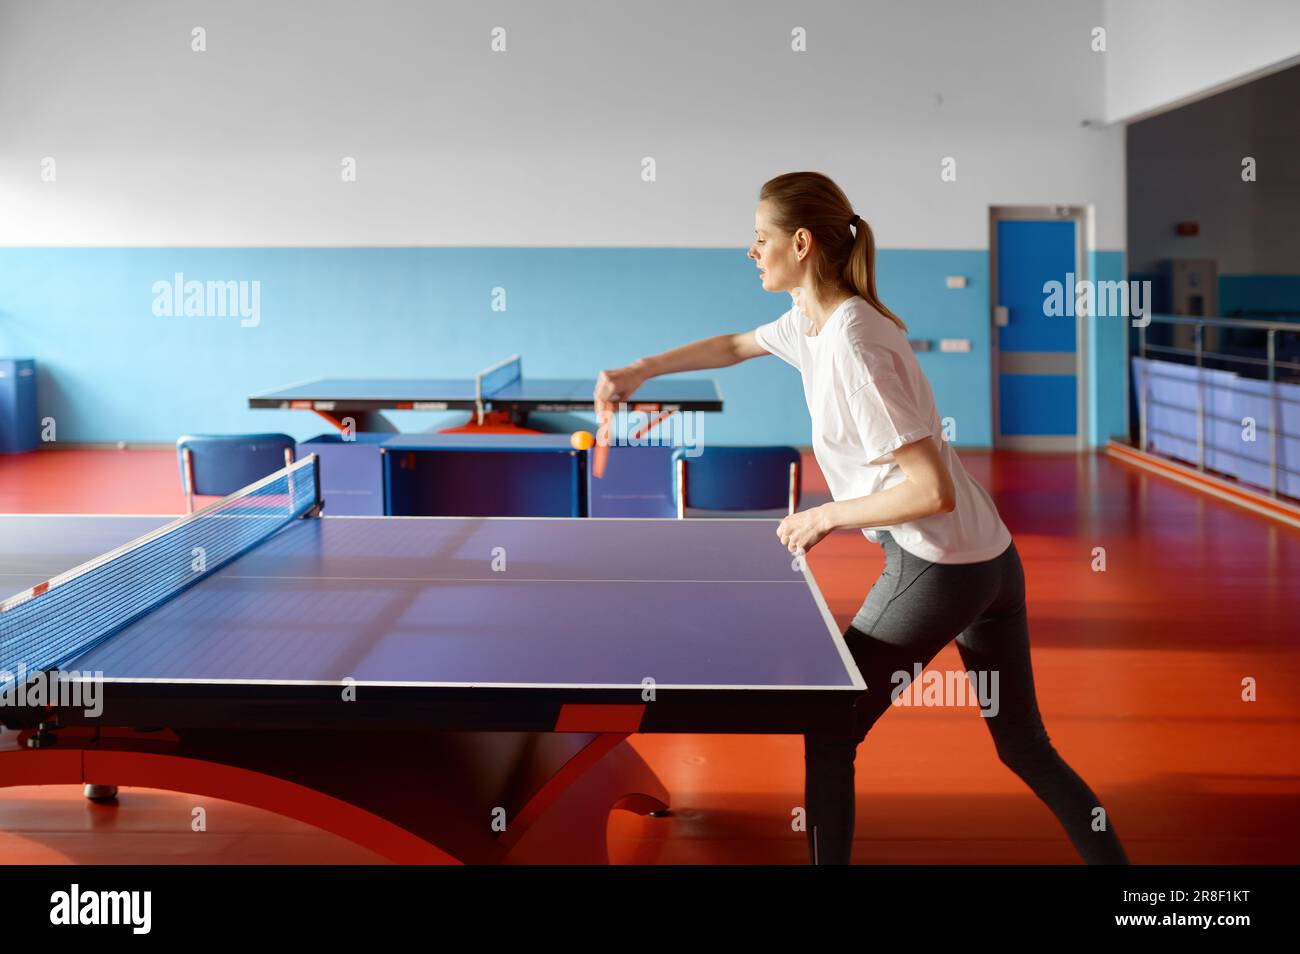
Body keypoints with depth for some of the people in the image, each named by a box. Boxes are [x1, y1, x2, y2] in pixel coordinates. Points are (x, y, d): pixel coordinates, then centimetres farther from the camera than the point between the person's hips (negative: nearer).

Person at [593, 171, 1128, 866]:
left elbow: (934, 492, -26)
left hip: (937, 568, -9)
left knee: (829, 736, 5)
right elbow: (735, 346, 29)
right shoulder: (813, 322, 7)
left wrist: (826, 516, -15)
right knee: (1025, 745, 17)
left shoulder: (851, 349, -22)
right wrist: (641, 371, 24)